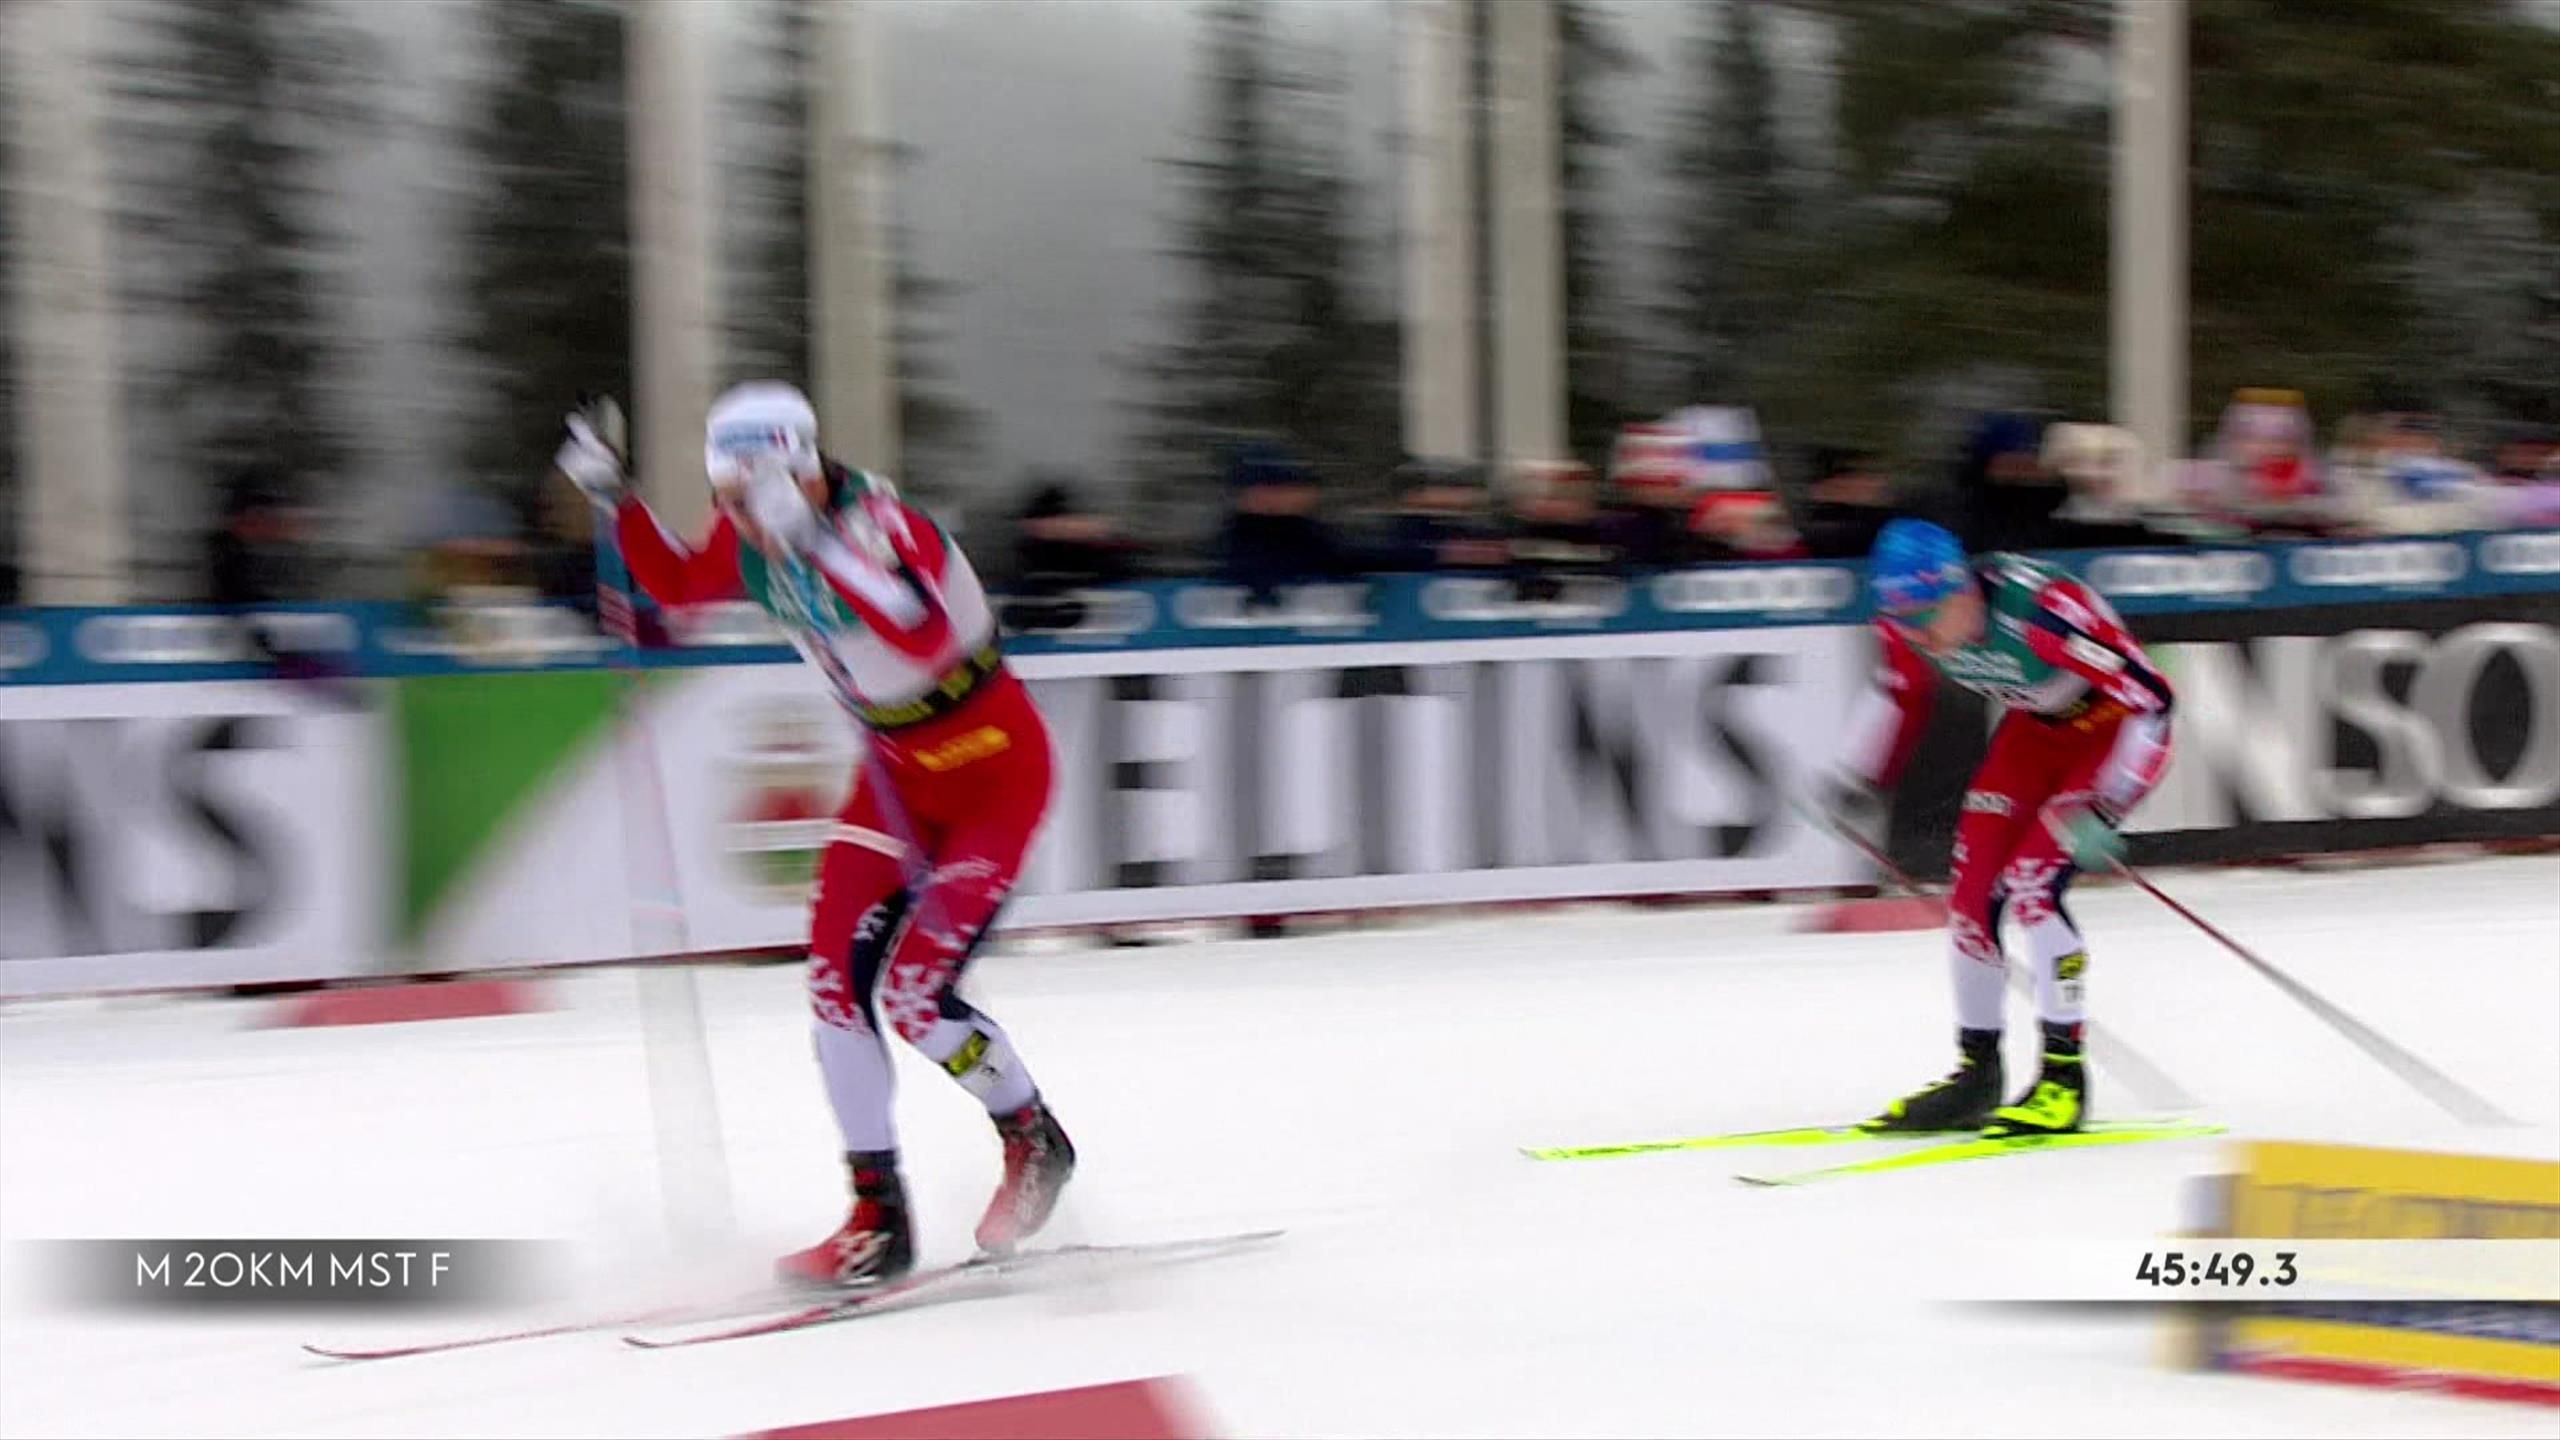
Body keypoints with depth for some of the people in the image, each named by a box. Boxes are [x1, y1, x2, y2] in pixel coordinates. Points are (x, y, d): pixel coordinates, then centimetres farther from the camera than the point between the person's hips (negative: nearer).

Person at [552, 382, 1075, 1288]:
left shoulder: (882, 525, -29)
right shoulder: (752, 543, -7)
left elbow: (926, 635, -48)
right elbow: (677, 583, 13)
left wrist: (816, 539, -52)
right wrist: (614, 500, -2)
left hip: (996, 769, -8)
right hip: (898, 769, 8)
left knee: (912, 992, -14)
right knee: (837, 981, -4)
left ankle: (1036, 1140, 13)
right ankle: (878, 1221, 5)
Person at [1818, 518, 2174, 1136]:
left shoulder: (2040, 610, -37)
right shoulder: (1909, 625, -17)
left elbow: (2150, 698, -32)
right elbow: (1899, 692, 8)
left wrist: (2104, 810, -36)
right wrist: (1860, 779, 13)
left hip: (2115, 729, -7)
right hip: (2037, 726, 7)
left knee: (2030, 884, -20)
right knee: (1972, 891, 0)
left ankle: (2064, 1076, -11)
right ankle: (1977, 1071, 17)